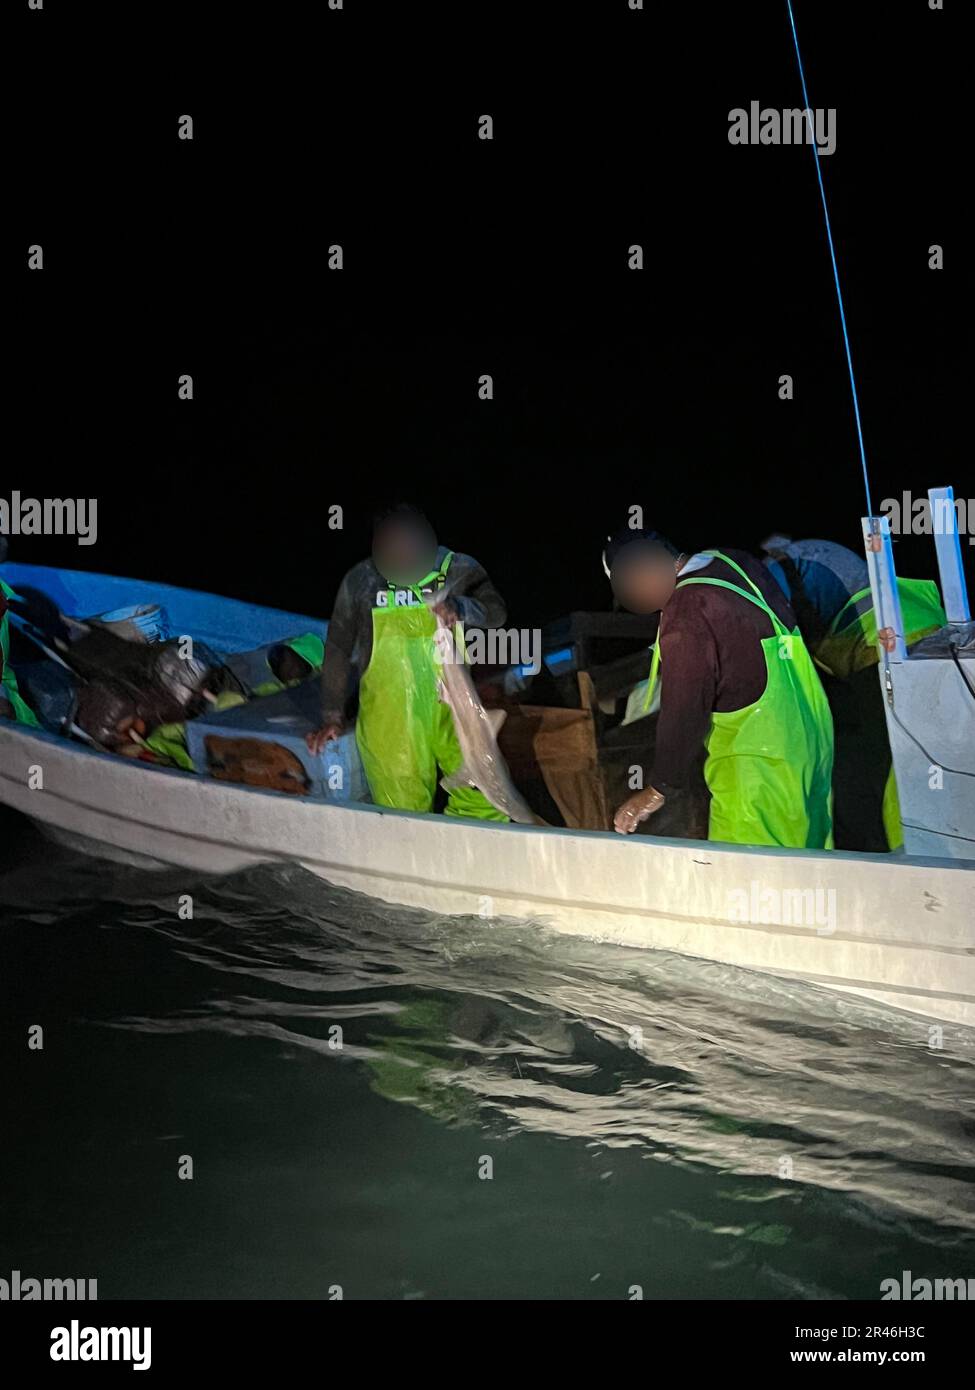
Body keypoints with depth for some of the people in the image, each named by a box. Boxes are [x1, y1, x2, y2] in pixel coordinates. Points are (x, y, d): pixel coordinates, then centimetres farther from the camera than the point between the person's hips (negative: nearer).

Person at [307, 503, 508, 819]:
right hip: (388, 719, -1)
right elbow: (338, 649, 4)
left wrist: (461, 608, -34)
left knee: (484, 803, -7)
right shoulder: (360, 581, -4)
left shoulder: (458, 569, -2)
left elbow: (496, 611, -13)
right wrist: (332, 716, 4)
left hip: (448, 708, 1)